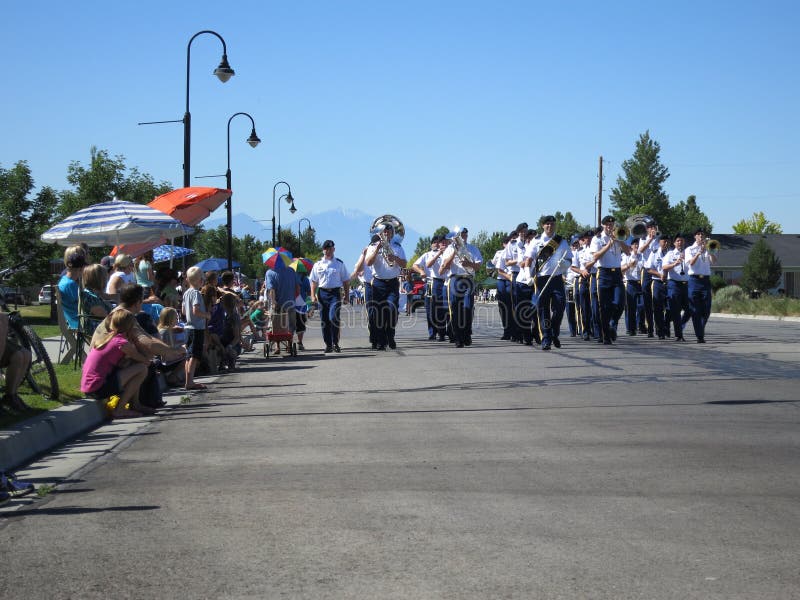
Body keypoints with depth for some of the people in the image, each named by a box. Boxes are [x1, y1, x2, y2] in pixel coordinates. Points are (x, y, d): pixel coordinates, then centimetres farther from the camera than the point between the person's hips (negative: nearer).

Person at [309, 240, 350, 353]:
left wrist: (346, 296, 5)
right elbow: (314, 282, 14)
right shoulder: (318, 264, 12)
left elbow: (346, 281, 11)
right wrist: (313, 295, 2)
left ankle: (335, 343, -8)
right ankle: (328, 345, 11)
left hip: (335, 293, -2)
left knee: (333, 317, -17)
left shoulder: (339, 264, 8)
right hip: (322, 293, 2)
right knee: (324, 320, 3)